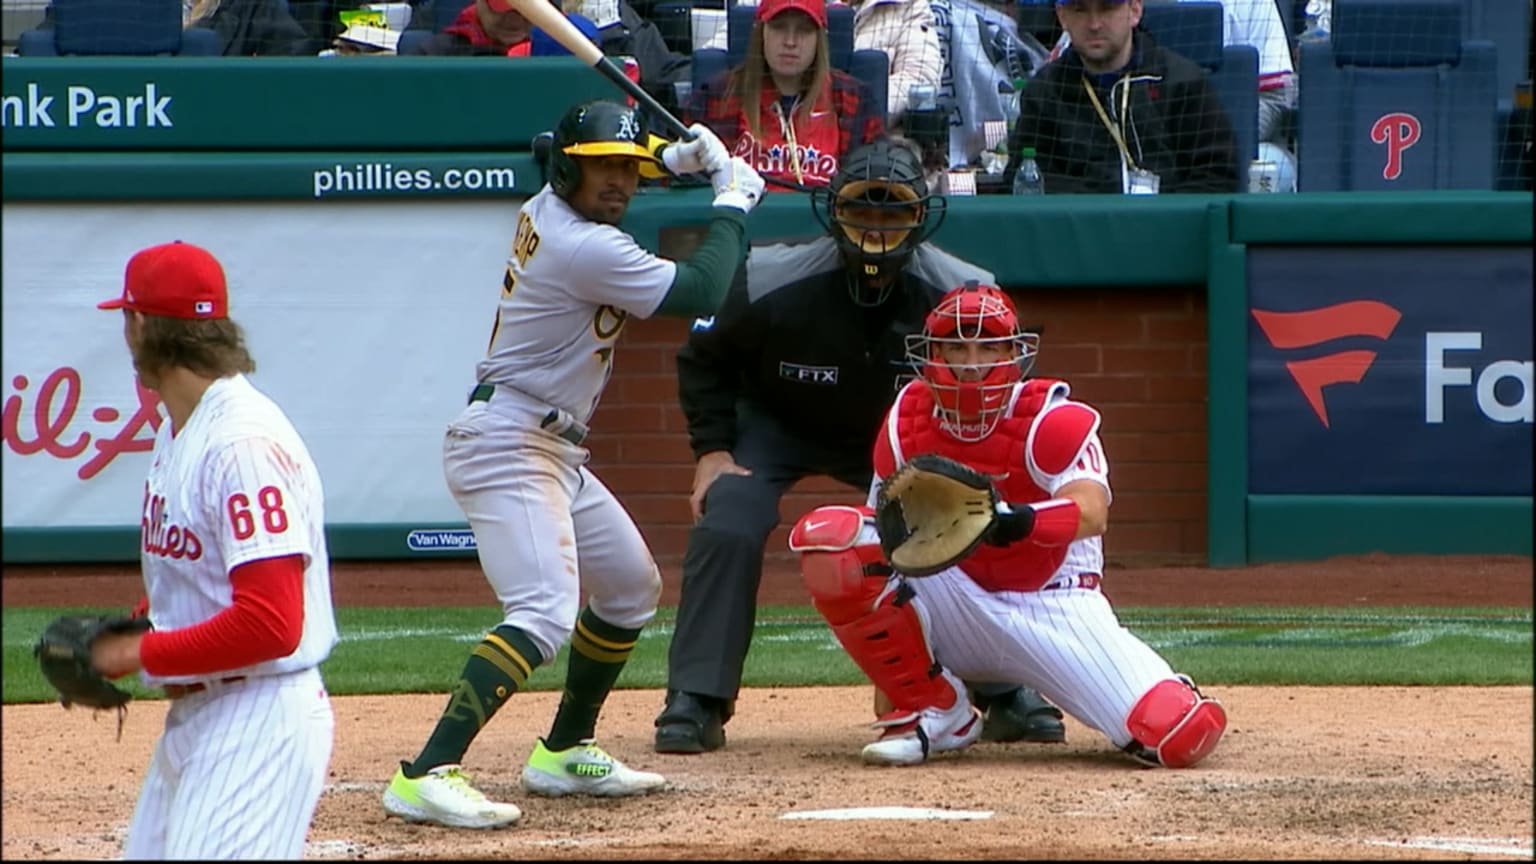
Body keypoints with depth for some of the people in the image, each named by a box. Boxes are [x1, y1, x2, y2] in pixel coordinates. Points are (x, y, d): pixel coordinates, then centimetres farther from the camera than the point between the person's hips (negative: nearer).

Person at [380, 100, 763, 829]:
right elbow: (703, 292, -17)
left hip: (552, 451, 11)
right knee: (545, 612, -25)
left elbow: (597, 189, 34)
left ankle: (566, 750, 31)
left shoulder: (545, 210, 6)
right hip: (507, 447, -11)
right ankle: (425, 776, -33)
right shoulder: (584, 250, -22)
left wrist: (675, 160, 21)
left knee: (631, 586, 23)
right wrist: (732, 203, -3)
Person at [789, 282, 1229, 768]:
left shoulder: (1051, 419, -14)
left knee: (1185, 735, -25)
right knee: (826, 537, -23)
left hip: (1052, 605, -3)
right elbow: (885, 529, 4)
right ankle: (934, 713, -8)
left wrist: (1021, 521, -52)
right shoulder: (906, 422, -1)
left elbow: (1092, 514, -33)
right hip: (953, 609, 3)